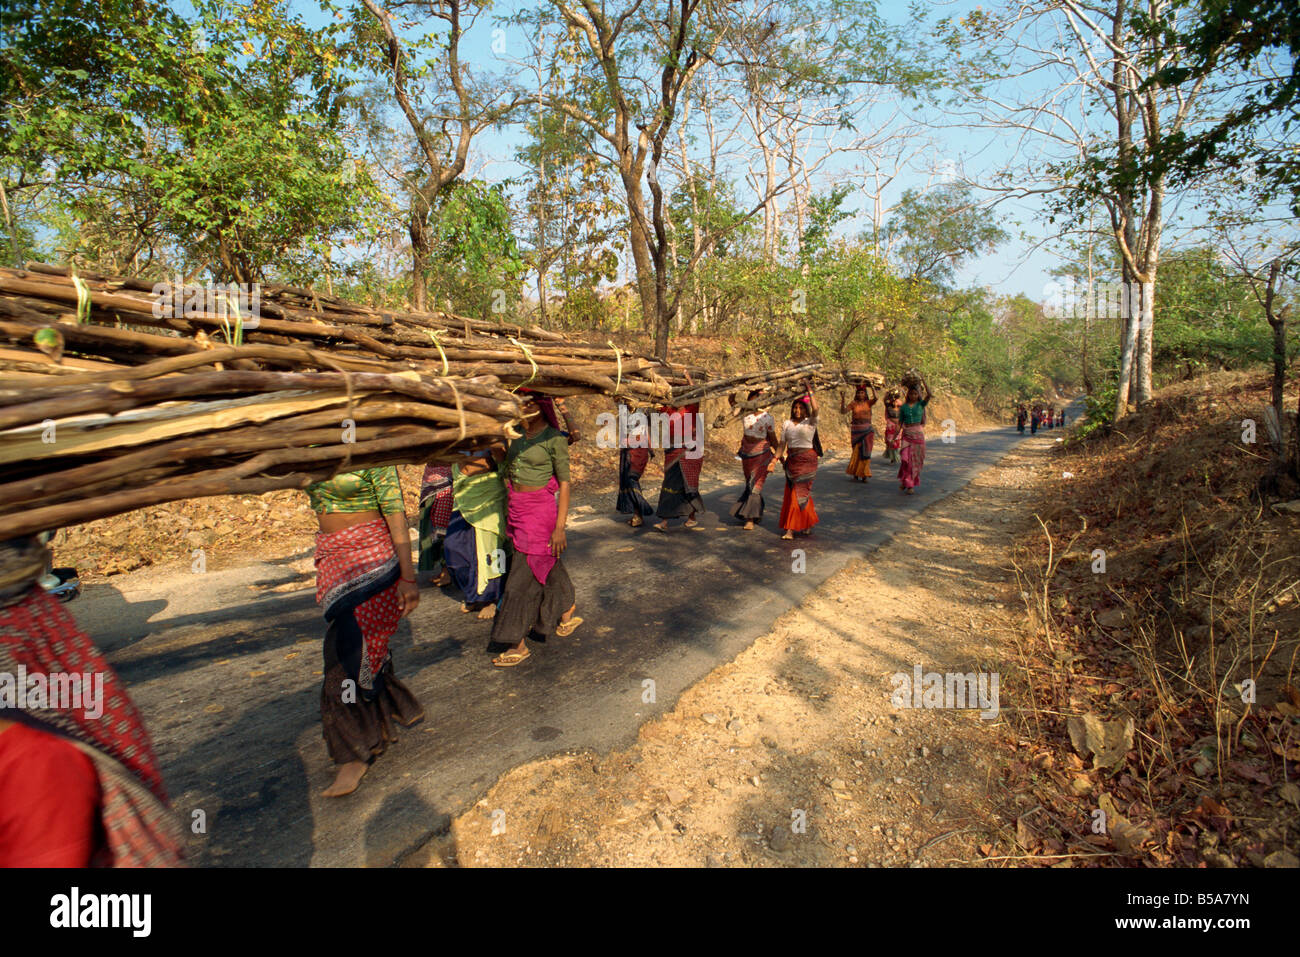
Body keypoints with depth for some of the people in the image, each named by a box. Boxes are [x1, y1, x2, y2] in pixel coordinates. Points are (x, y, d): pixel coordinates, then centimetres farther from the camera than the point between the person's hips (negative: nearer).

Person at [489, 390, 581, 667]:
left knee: (524, 576, -5)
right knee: (547, 570, 20)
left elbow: (564, 483, -9)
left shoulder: (554, 439, -9)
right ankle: (569, 612, 43)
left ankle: (519, 646, 5)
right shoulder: (517, 433, 9)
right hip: (515, 509, 7)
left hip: (540, 510, -7)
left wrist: (560, 527, -13)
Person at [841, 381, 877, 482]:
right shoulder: (853, 404, 2)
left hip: (867, 430, 1)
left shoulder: (868, 403, 4)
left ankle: (864, 474, 8)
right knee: (857, 452, 2)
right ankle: (855, 474, 13)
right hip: (856, 430, -1)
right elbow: (843, 411, -8)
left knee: (865, 452, 1)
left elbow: (875, 398, -16)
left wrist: (872, 387, -23)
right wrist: (842, 402, -22)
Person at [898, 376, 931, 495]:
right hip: (907, 434, 0)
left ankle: (911, 484, 14)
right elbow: (900, 422, 8)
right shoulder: (904, 407, 6)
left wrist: (922, 380, -15)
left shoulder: (921, 404, 3)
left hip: (918, 433, 0)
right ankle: (905, 481, 7)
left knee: (916, 459, 2)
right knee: (906, 458, -13)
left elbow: (929, 394, -16)